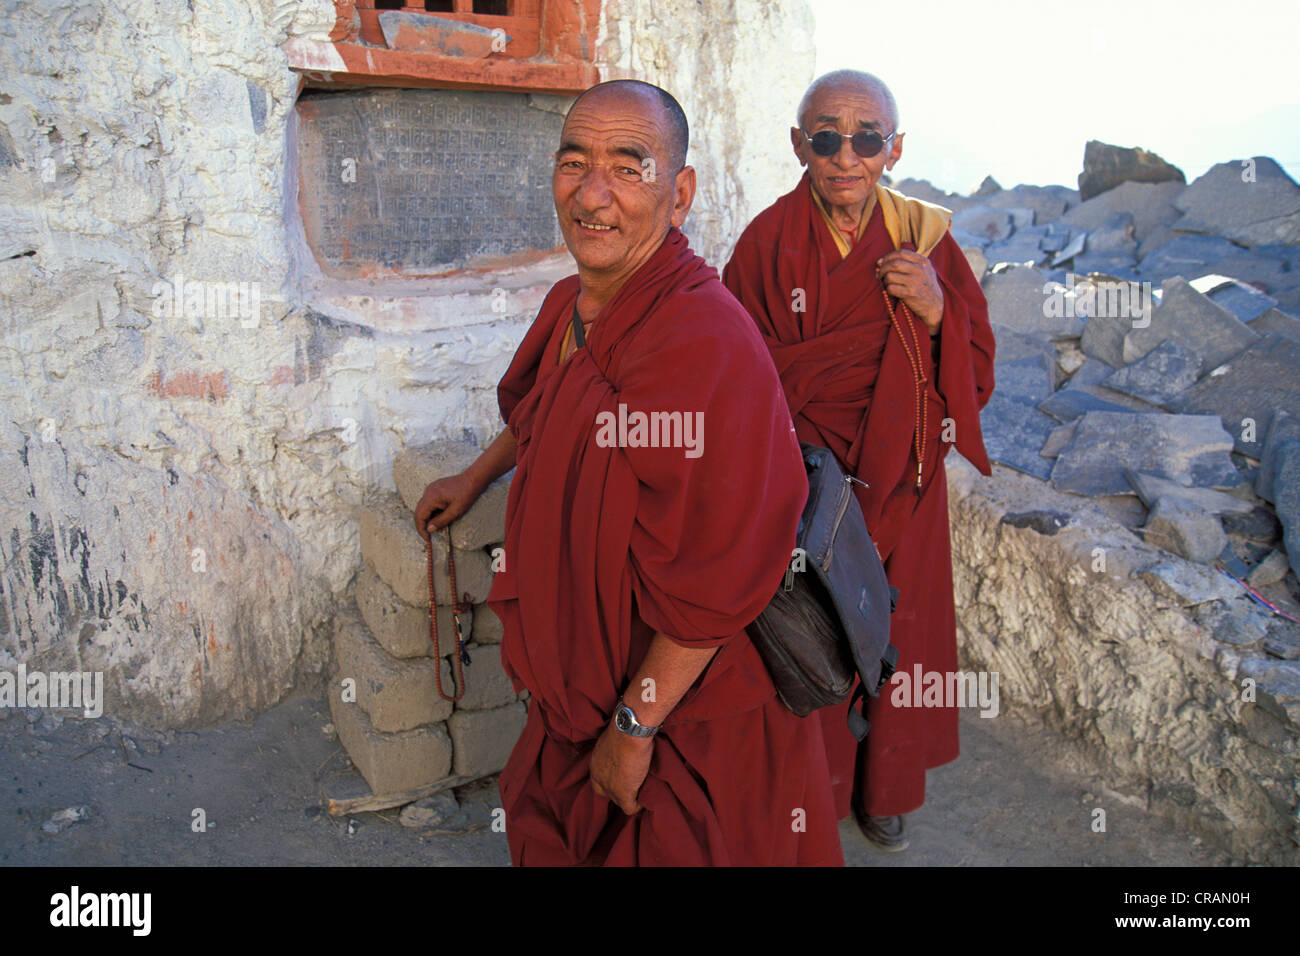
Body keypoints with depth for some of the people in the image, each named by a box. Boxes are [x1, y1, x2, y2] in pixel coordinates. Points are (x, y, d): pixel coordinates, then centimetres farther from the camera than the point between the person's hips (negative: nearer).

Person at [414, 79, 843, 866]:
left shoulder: (706, 346, -32)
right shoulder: (570, 306, -3)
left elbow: (714, 582, -29)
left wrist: (635, 726, -20)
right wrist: (475, 479, 34)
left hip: (685, 708, -8)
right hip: (580, 676, 9)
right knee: (547, 831, 29)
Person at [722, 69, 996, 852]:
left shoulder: (925, 238, -4)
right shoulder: (768, 245, -11)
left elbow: (975, 380, -4)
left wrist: (936, 313, -21)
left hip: (900, 491, 3)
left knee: (892, 642, 17)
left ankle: (883, 789, 42)